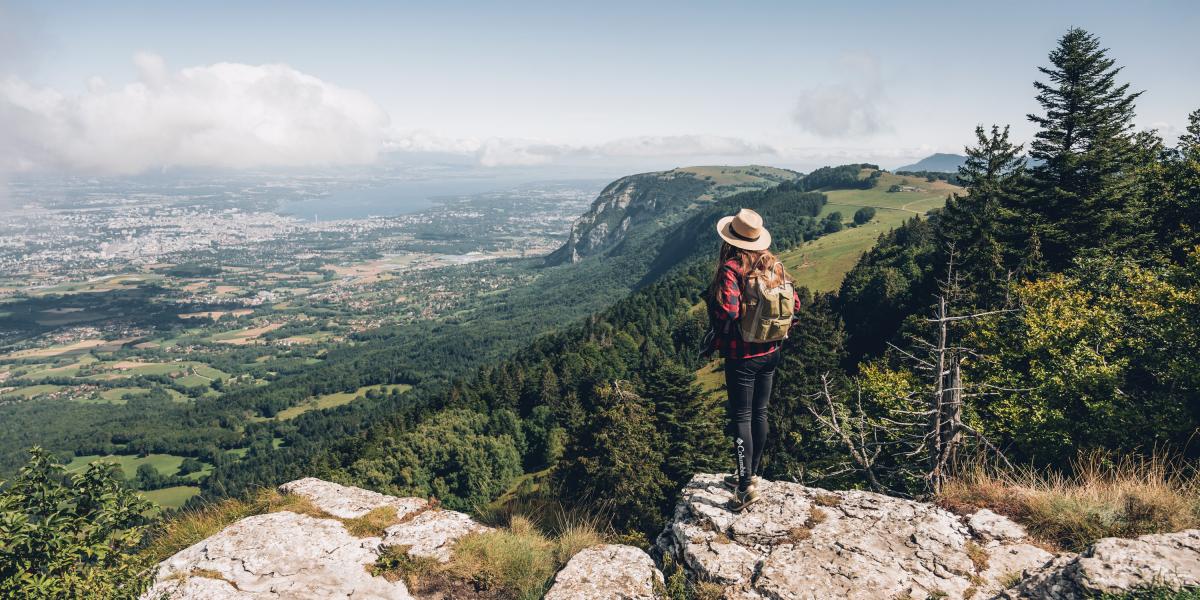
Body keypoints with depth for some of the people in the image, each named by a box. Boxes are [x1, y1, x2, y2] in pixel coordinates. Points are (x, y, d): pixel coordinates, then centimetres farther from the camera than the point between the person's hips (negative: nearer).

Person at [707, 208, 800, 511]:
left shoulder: (731, 269, -18)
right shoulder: (774, 265, 1)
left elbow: (728, 312, -28)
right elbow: (795, 304, 4)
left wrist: (720, 339, -8)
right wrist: (776, 334, 13)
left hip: (742, 356, -6)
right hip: (771, 353, 7)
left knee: (741, 417, 2)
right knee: (760, 413, 17)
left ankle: (746, 486, 2)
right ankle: (750, 472, 32)